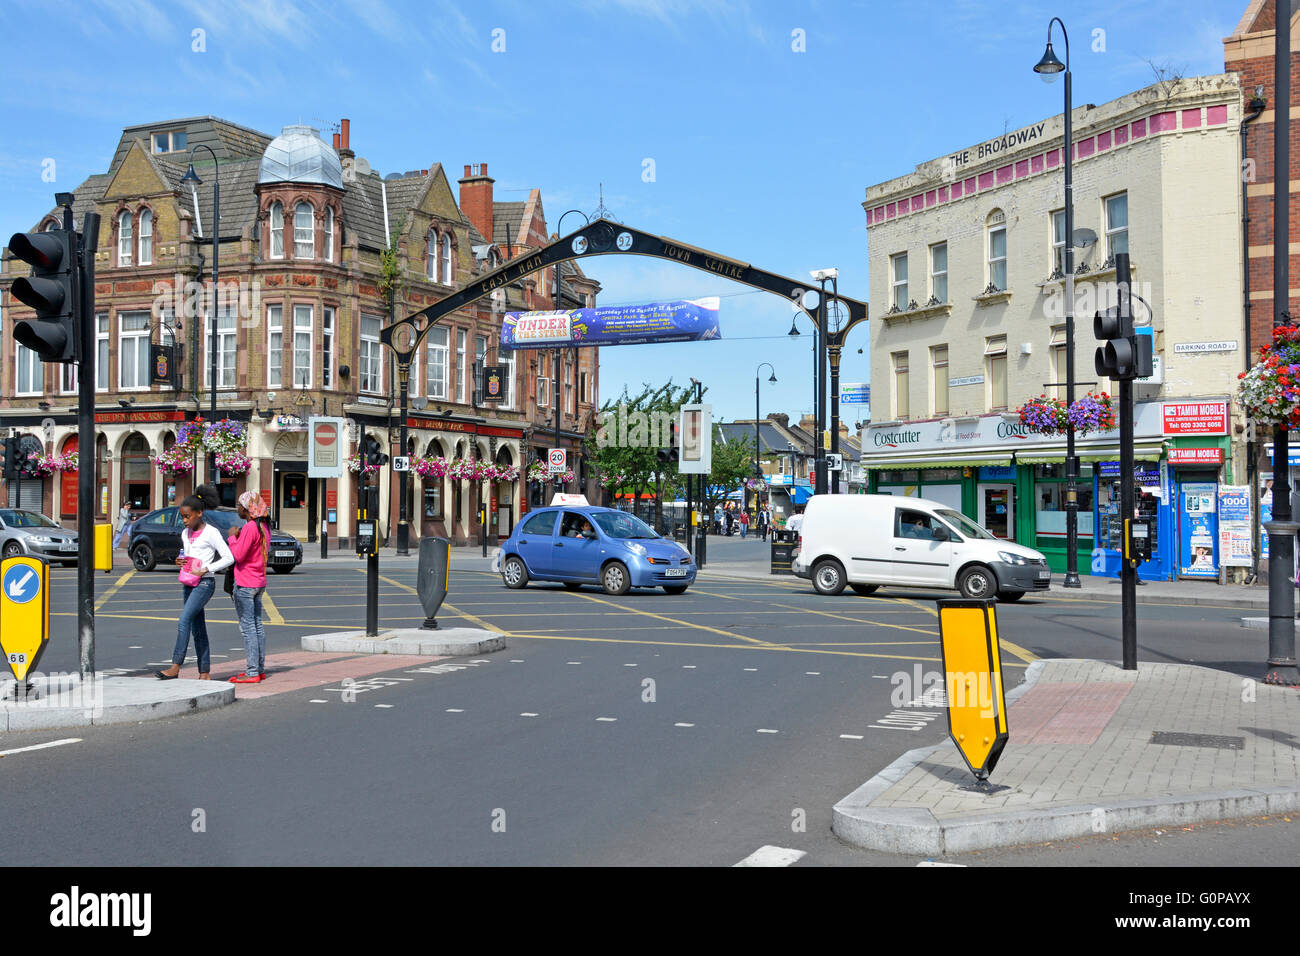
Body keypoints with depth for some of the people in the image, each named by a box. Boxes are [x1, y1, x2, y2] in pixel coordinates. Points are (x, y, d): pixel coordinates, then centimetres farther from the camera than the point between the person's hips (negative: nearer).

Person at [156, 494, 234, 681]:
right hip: (188, 583, 8)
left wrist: (204, 570, -17)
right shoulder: (185, 534, 14)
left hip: (205, 583, -8)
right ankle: (205, 671, 10)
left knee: (184, 621, -18)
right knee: (197, 628, 7)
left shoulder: (211, 533, -8)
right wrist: (179, 561, 3)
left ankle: (175, 668, -19)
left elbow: (229, 558, -11)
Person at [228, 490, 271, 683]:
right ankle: (260, 669, 17)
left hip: (245, 584, -9)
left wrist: (232, 537, -5)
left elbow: (238, 555, -18)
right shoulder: (264, 526, 11)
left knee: (247, 627, -6)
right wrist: (238, 537, 8)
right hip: (259, 582, 9)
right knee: (257, 626, 13)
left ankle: (252, 672, -6)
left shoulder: (250, 528, -18)